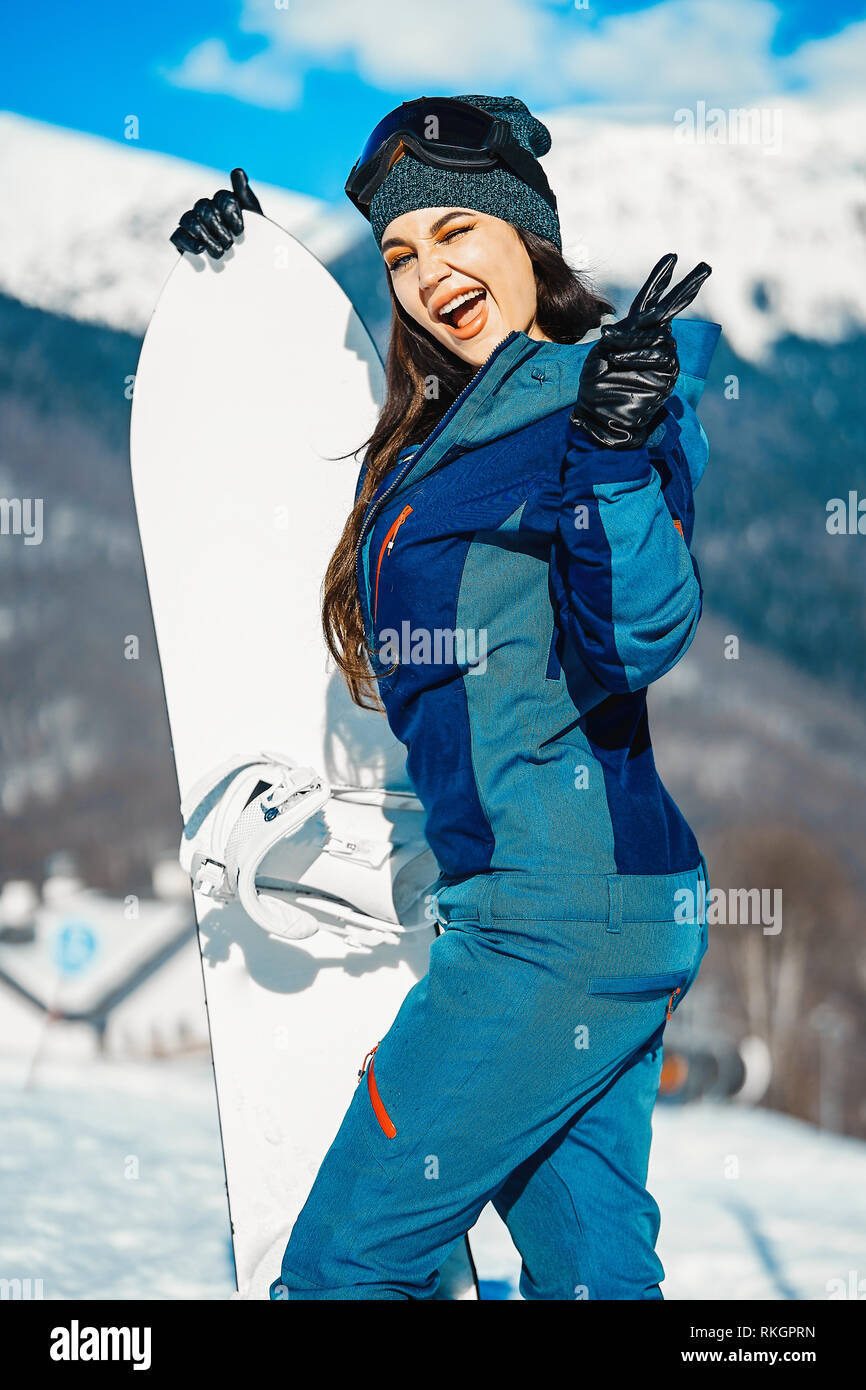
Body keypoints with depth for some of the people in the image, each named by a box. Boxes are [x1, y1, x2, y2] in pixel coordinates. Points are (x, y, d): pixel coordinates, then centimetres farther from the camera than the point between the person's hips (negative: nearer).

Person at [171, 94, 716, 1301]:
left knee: (343, 1265, -2)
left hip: (560, 919, -9)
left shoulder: (610, 400, -11)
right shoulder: (439, 430, 12)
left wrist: (615, 455, -35)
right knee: (591, 1270, 14)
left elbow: (632, 646, -22)